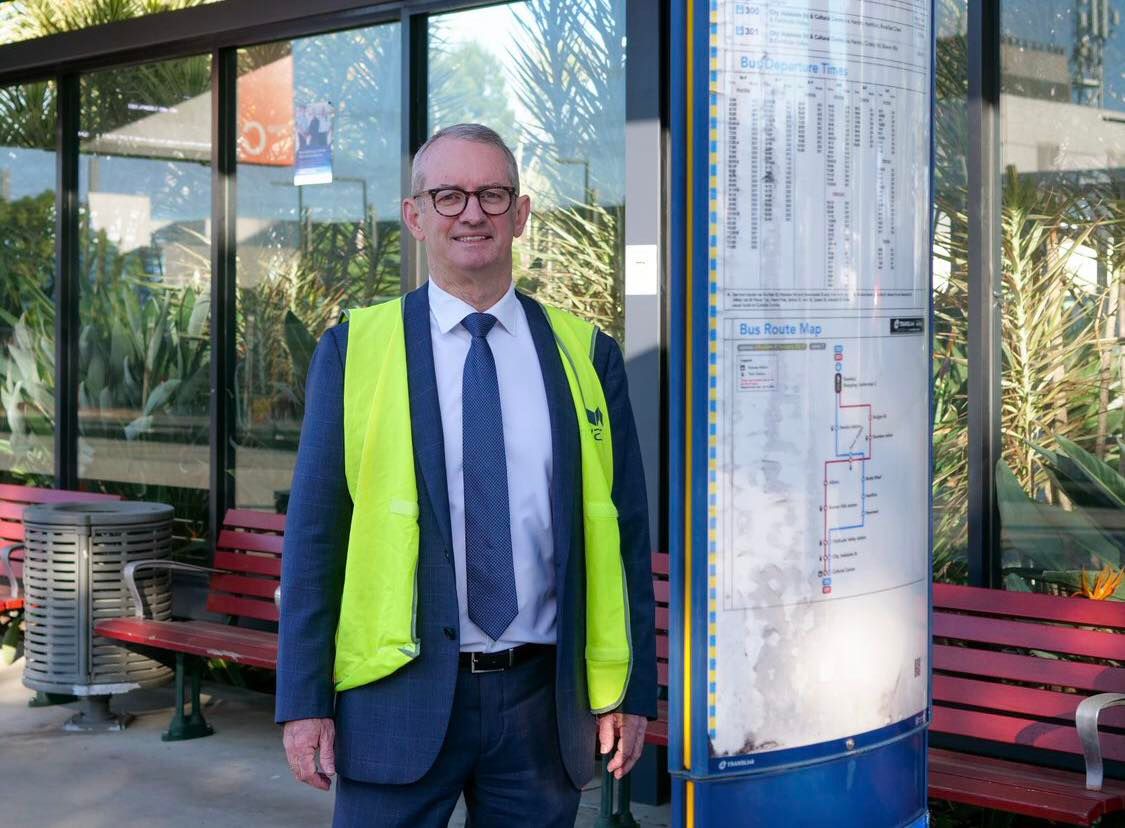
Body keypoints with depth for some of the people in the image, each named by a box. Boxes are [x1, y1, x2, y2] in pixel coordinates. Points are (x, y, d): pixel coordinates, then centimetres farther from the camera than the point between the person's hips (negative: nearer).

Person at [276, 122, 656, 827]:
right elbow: (314, 532, 1)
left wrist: (631, 691, 7)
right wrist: (304, 703, -3)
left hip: (543, 700, 2)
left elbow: (625, 531, 9)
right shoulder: (356, 350, 2)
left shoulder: (586, 355, 7)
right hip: (401, 696, -1)